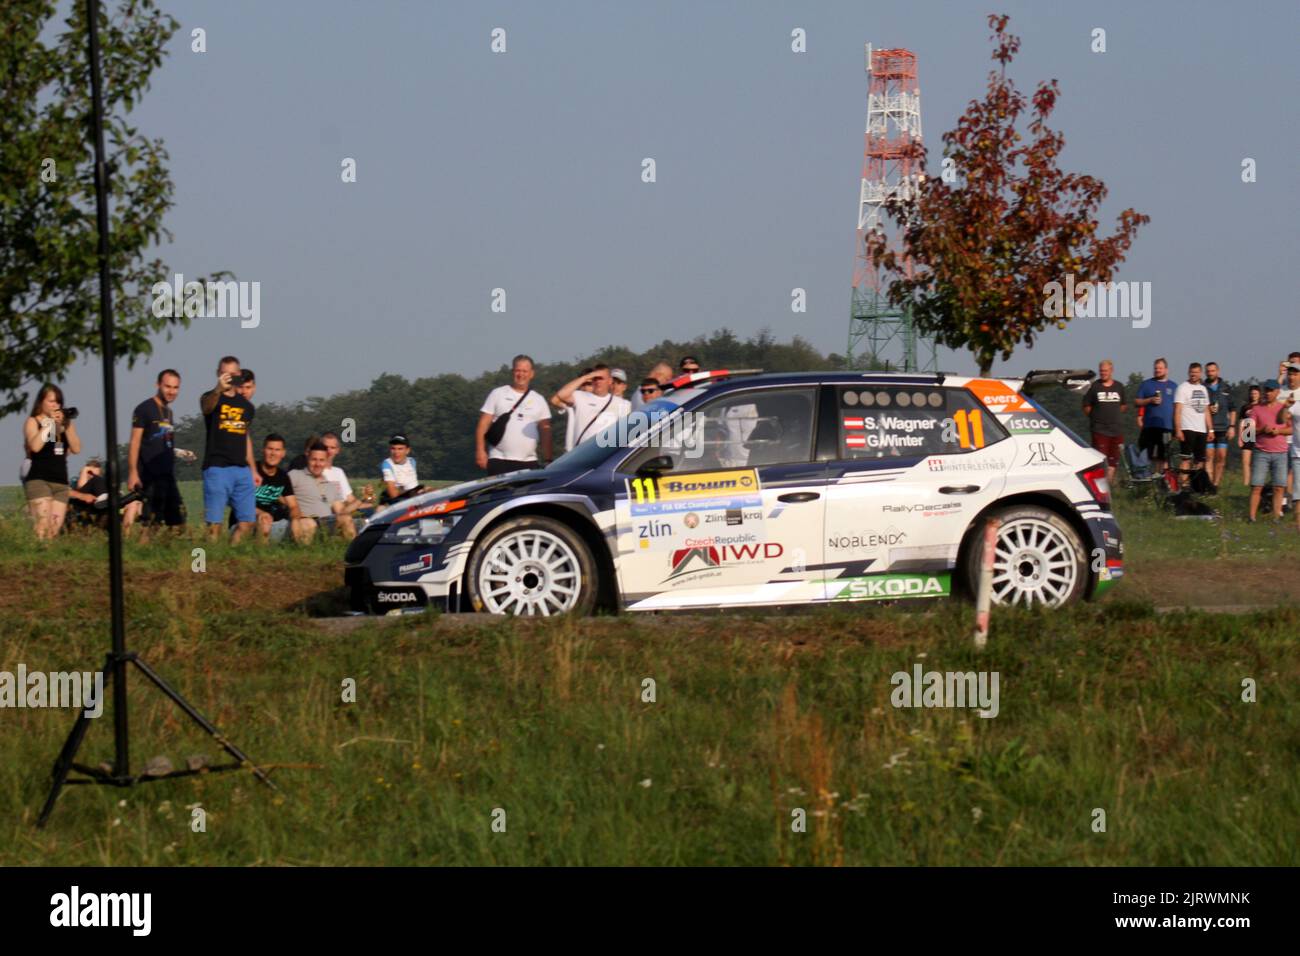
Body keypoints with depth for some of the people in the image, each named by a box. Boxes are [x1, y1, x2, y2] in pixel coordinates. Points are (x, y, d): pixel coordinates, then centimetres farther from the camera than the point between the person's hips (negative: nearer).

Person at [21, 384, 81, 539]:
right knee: (42, 528, -19)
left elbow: (76, 449, 4)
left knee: (55, 529, -2)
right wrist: (48, 423, -9)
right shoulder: (32, 421, 4)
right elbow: (35, 446, -14)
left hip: (61, 481, 5)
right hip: (38, 479, -5)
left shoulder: (66, 422, 15)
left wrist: (66, 426, -6)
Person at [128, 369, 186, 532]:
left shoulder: (168, 411, 17)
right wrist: (133, 472, -16)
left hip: (168, 475, 8)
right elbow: (135, 442, -10)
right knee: (150, 521, -11)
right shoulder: (144, 409, -5)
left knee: (177, 518, 5)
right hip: (149, 477, -8)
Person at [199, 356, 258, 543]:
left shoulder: (246, 406, 17)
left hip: (242, 470, 5)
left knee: (247, 521, 0)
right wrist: (219, 390, -46)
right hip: (217, 469, -5)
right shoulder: (211, 398, 1)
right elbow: (207, 407, -25)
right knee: (214, 522, -9)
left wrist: (253, 470, 21)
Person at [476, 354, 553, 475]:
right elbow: (483, 425, 2)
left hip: (529, 462, 3)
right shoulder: (498, 394, 5)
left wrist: (547, 460, 1)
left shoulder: (538, 400, 12)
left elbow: (545, 432, 9)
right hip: (499, 461, -3)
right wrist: (480, 451, -8)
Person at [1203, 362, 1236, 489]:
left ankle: (1216, 483, 6)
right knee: (1209, 456, -9)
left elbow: (1232, 409, 14)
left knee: (1221, 457, 0)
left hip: (1223, 428, 2)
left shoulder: (1225, 388, 11)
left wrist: (1232, 426, 6)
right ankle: (1209, 483, -13)